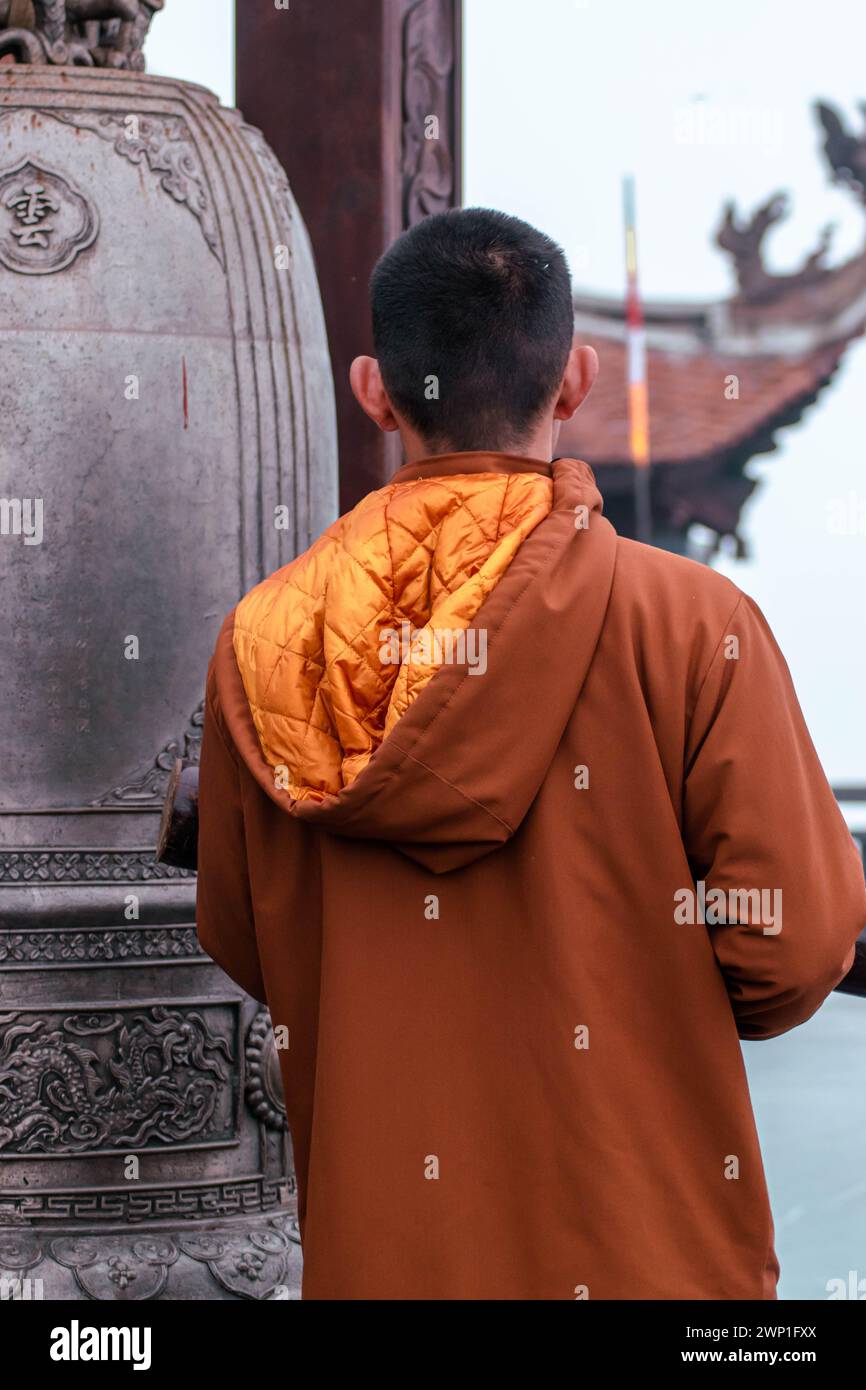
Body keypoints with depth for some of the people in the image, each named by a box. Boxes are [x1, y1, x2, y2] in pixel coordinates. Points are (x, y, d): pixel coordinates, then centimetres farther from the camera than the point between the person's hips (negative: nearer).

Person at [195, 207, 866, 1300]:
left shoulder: (261, 644, -6)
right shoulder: (691, 625, -15)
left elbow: (238, 942, 5)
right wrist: (661, 1008, 6)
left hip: (369, 1245, 3)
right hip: (644, 1242, -2)